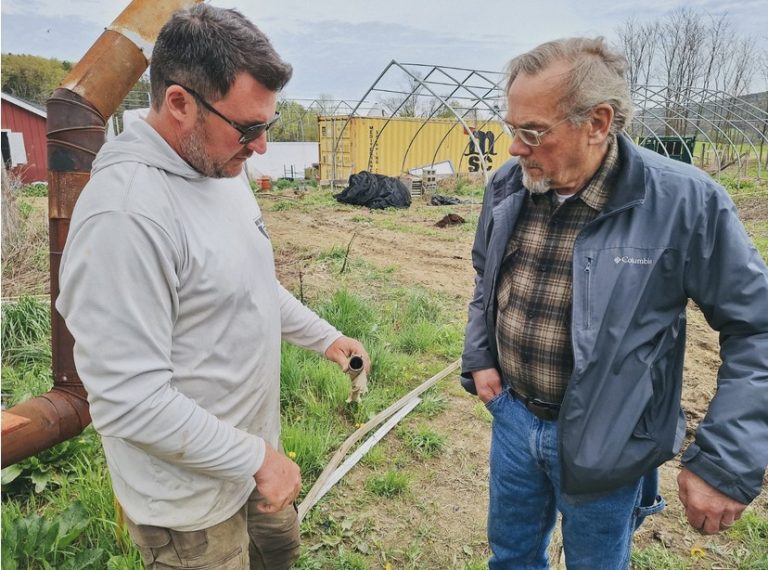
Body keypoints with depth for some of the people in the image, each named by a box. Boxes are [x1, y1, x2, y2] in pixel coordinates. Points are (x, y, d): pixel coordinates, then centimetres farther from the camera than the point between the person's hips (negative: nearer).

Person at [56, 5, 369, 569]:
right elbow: (129, 401, -29)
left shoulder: (223, 169, 0)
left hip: (251, 447, 8)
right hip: (191, 497, -8)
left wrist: (325, 336, 12)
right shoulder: (125, 211, -30)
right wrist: (257, 459, -21)